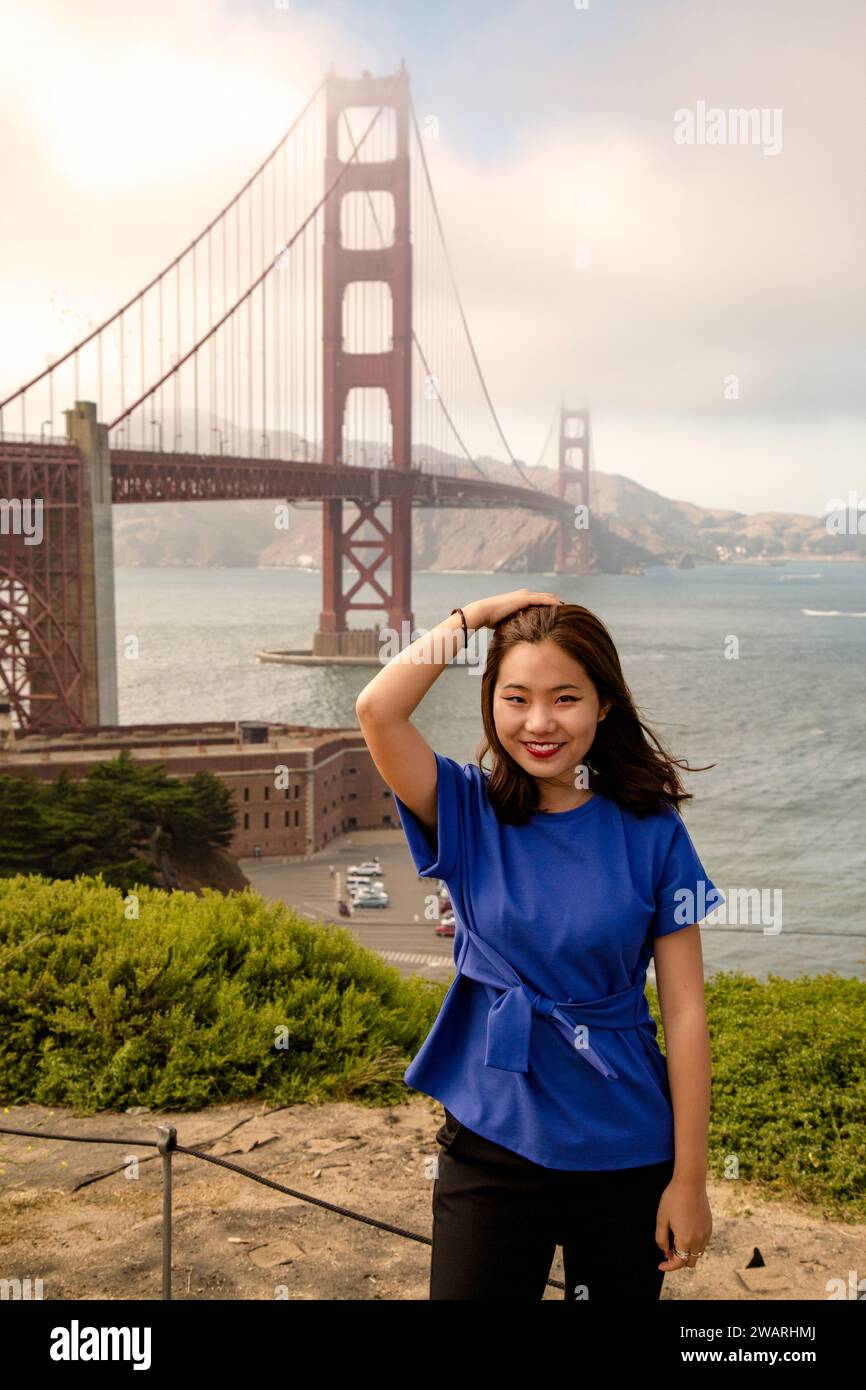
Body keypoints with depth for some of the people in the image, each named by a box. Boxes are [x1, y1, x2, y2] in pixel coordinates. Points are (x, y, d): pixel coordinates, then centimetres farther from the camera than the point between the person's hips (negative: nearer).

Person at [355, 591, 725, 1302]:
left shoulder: (651, 830, -7)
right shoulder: (468, 810, -4)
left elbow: (685, 1011, -6)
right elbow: (377, 711, -22)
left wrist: (690, 1178, -7)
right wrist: (477, 613, -14)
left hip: (628, 1153, 0)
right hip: (492, 1140, 0)